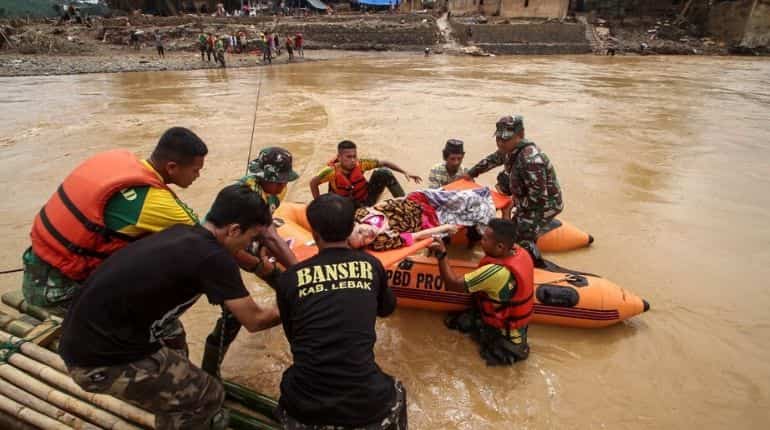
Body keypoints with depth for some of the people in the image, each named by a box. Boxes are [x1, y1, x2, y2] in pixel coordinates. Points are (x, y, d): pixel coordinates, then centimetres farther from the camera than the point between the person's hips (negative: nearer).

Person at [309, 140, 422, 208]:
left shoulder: (360, 164, -18)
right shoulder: (332, 171, -24)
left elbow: (384, 163, -8)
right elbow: (313, 183, -10)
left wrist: (405, 173, -13)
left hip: (368, 199, 2)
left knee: (383, 173, -21)